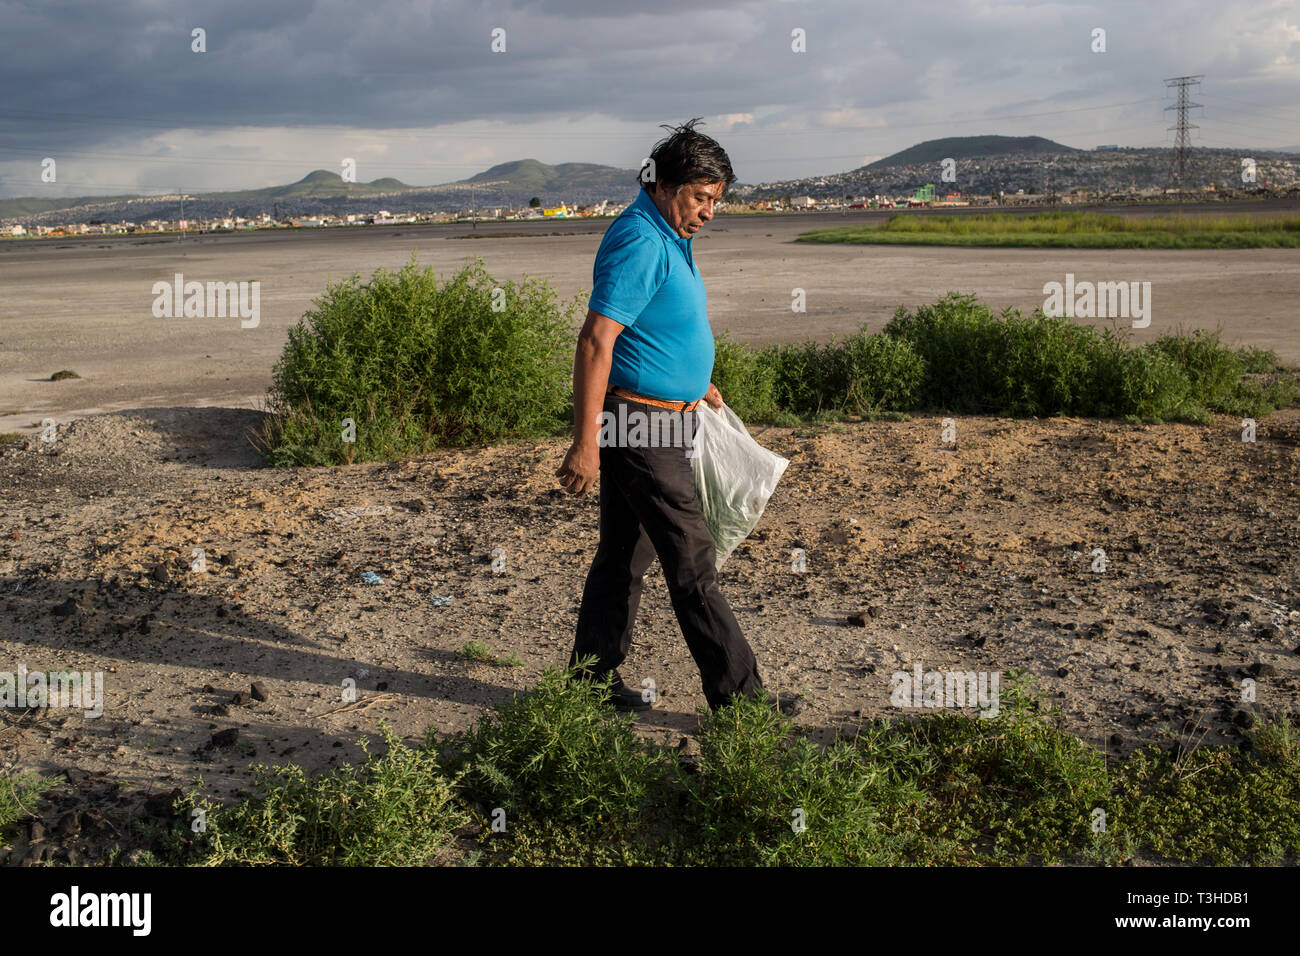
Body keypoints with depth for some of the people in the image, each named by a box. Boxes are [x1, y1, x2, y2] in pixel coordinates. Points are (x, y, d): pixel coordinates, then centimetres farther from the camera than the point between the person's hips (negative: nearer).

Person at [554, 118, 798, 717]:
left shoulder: (667, 235, 13)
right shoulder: (639, 242, -19)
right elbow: (595, 342, -25)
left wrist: (693, 380, 33)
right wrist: (586, 444, -26)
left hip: (657, 419, 10)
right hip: (640, 425, -10)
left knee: (625, 554, 14)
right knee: (691, 562, -4)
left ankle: (593, 679, 24)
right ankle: (736, 694, 5)